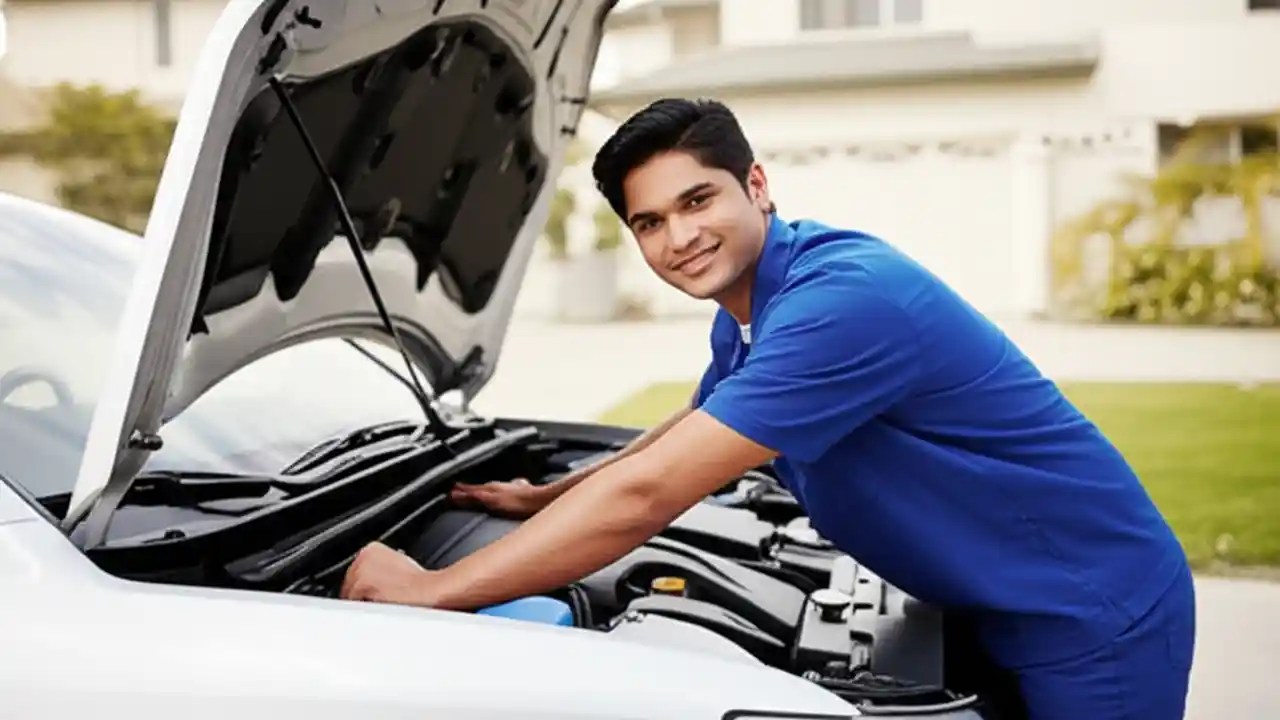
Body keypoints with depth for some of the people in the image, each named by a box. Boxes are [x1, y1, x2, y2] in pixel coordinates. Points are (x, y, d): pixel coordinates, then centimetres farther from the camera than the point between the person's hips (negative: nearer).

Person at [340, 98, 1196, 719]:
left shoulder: (841, 298, -29)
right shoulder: (746, 311, 2)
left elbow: (644, 497, -32)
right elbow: (685, 438, 24)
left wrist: (429, 592, -27)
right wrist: (544, 500, 25)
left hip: (1099, 618, -9)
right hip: (1005, 613, 9)